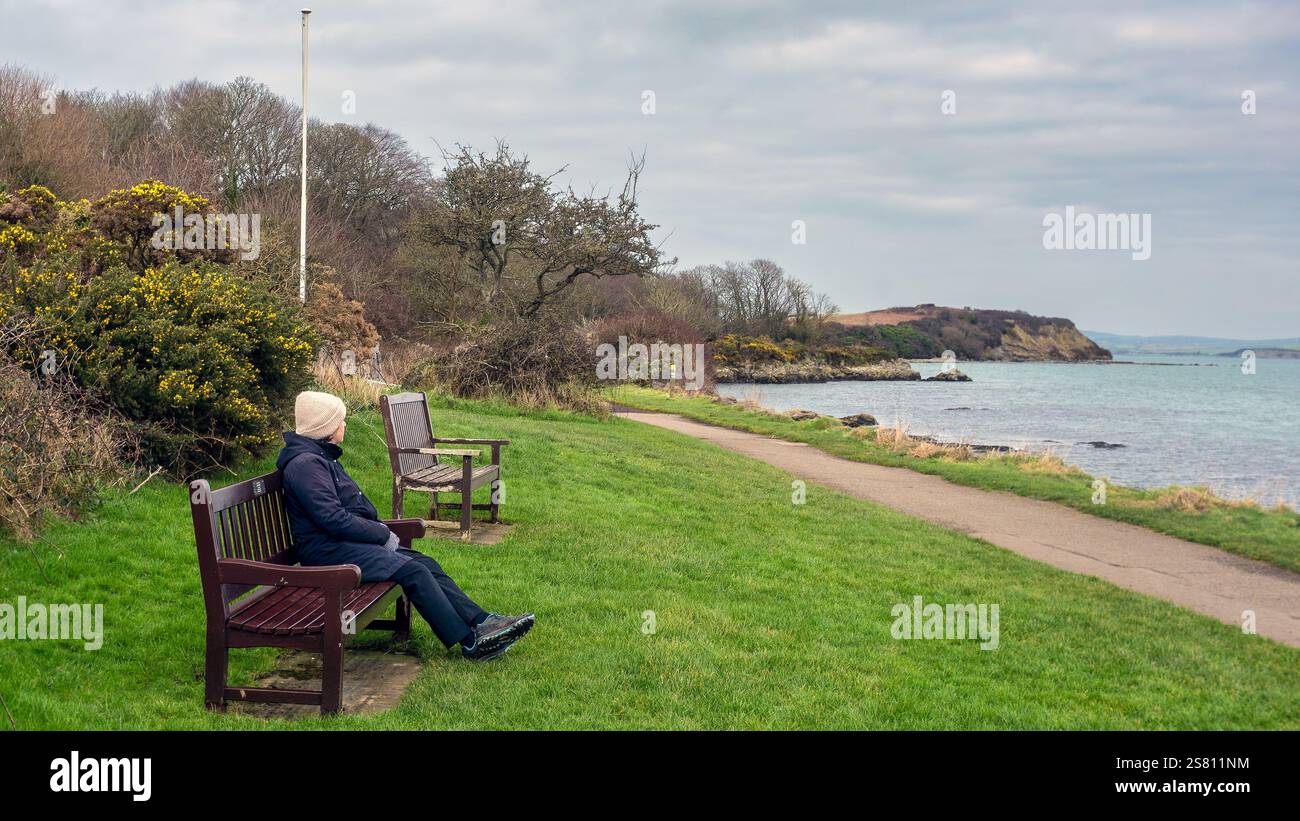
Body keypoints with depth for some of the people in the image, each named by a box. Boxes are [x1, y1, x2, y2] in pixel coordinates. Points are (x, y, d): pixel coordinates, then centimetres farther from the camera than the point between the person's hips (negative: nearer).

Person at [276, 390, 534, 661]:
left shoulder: (320, 456, 18)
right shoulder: (305, 463, -16)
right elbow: (333, 519, -22)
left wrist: (379, 529, 7)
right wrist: (383, 534, -12)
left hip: (345, 541, 10)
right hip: (327, 550, -10)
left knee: (426, 564, -4)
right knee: (413, 572, -21)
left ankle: (481, 621, -9)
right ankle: (470, 641, -19)